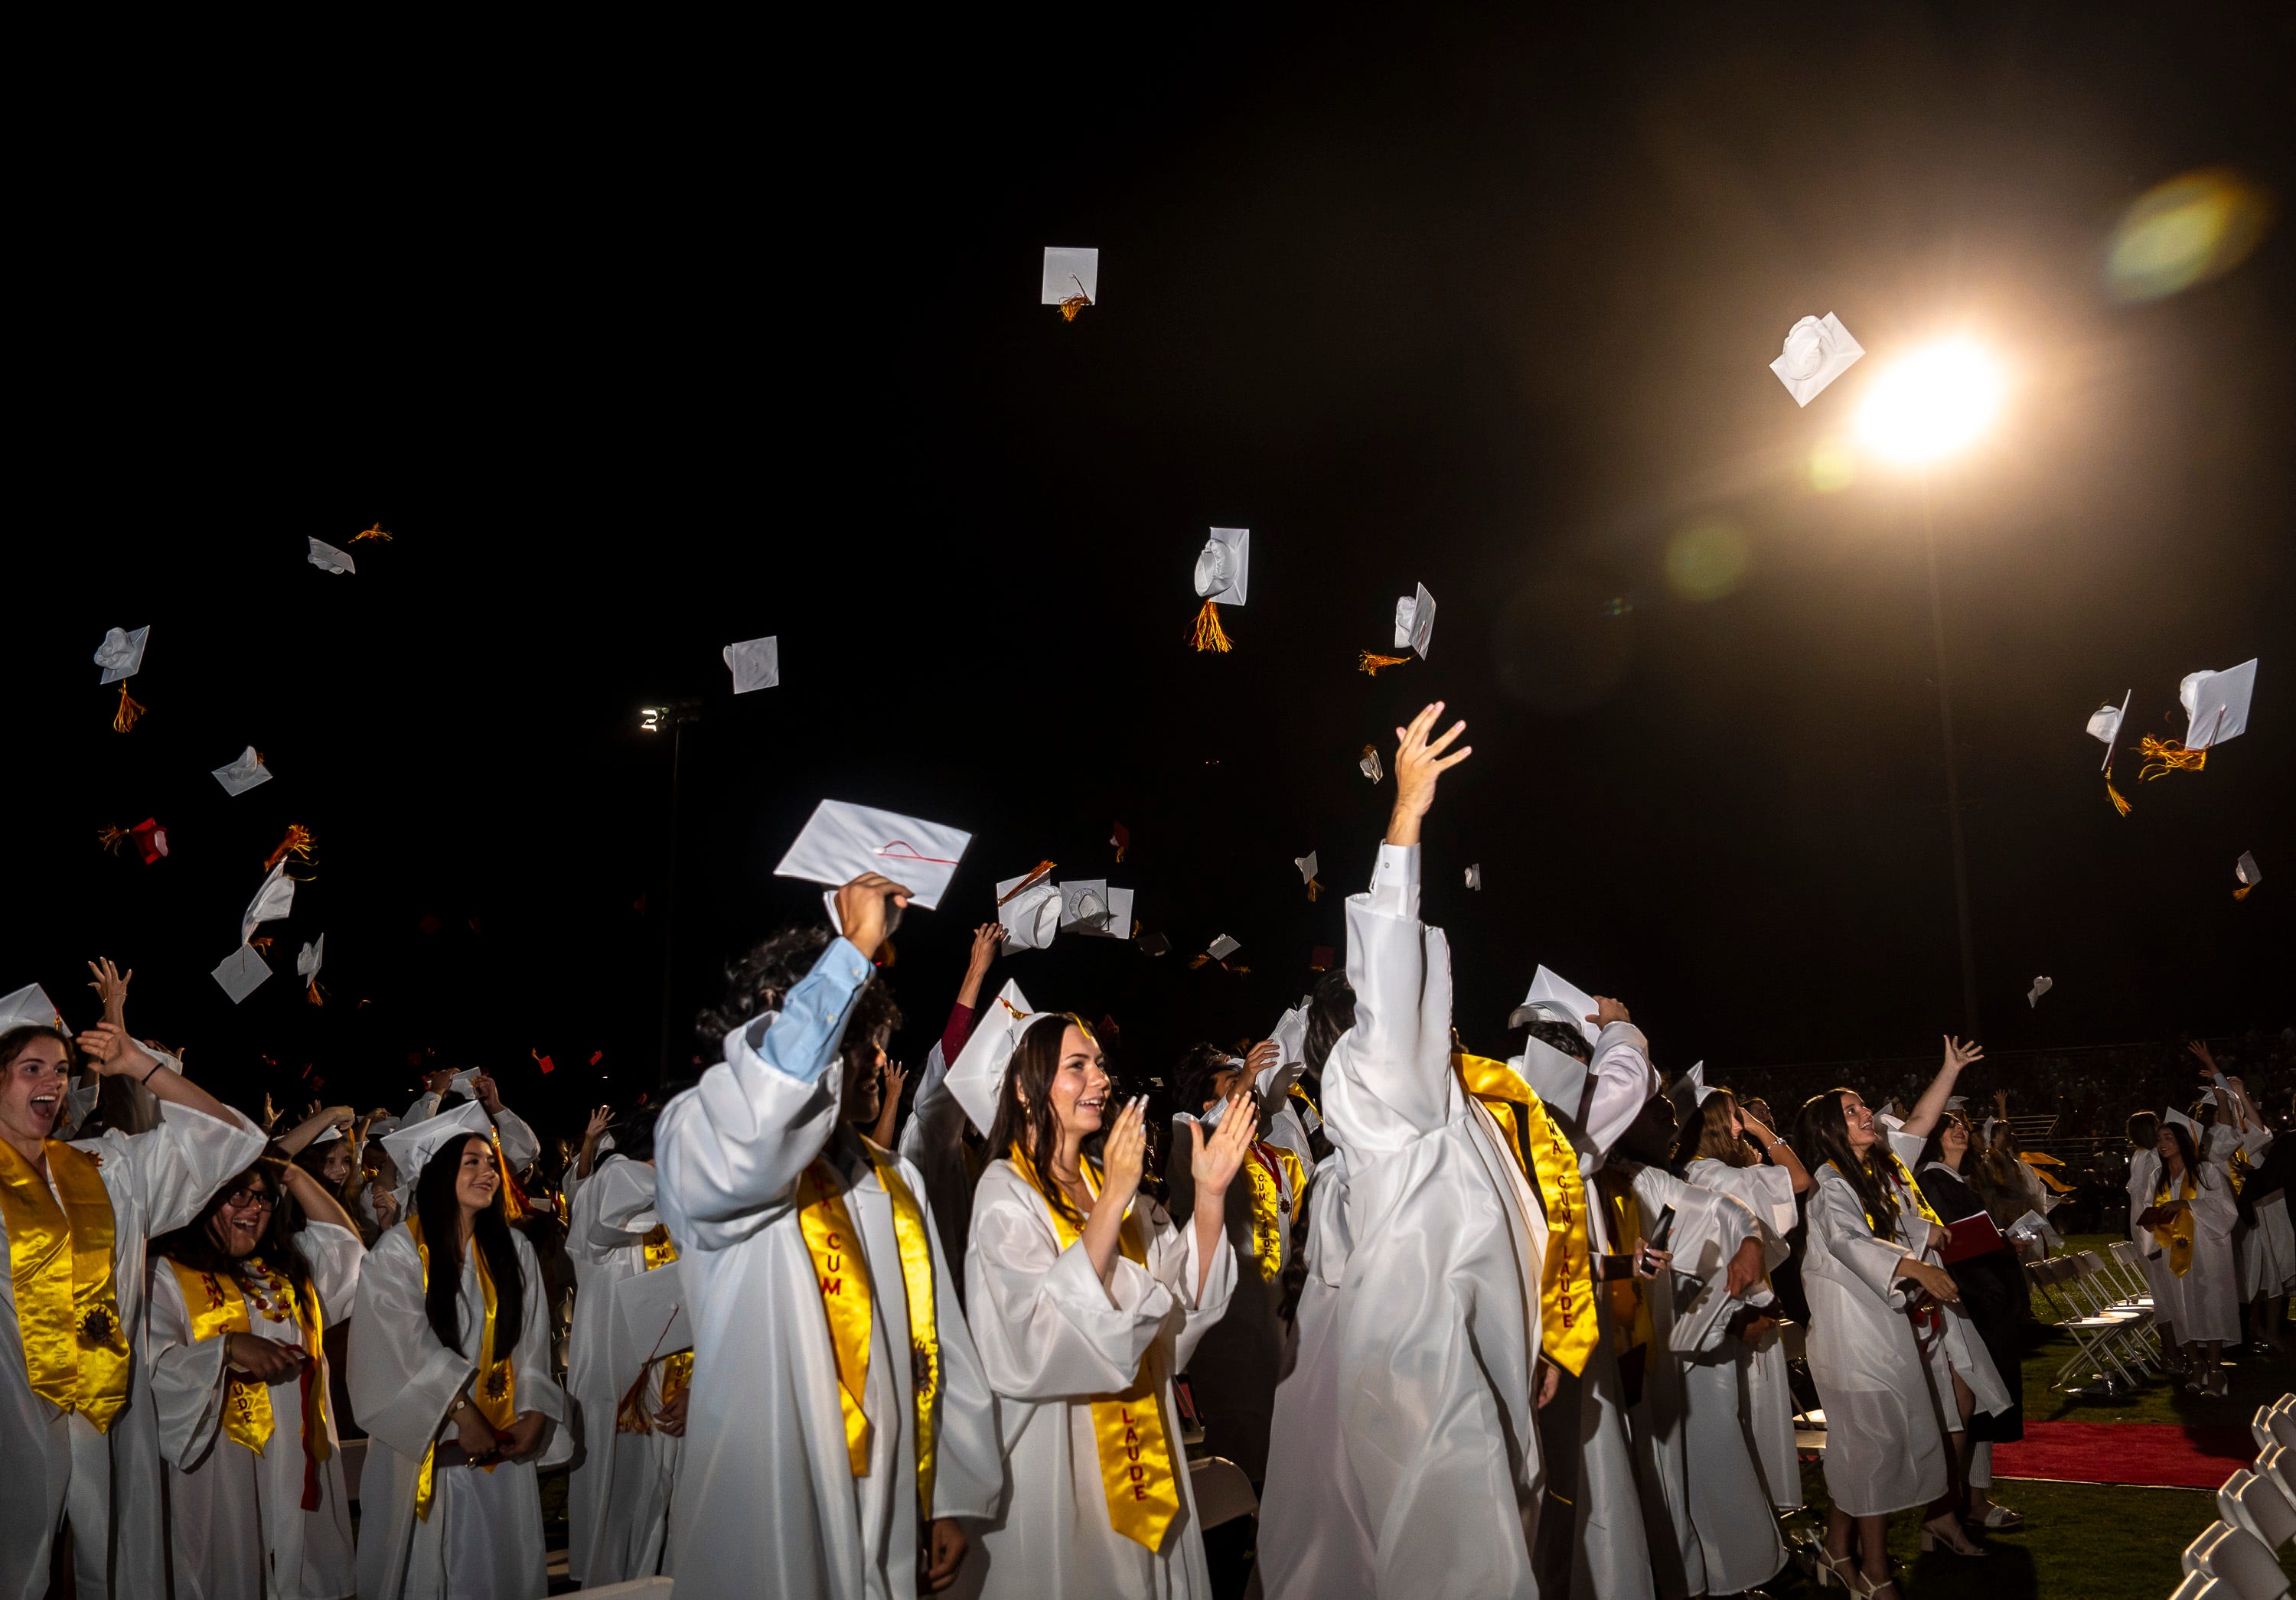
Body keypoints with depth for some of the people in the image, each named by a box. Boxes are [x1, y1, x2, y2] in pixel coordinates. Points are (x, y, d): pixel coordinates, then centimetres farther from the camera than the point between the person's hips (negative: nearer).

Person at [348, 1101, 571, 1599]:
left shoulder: (514, 1250, 4)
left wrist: (535, 1413, -9)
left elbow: (531, 1345, 3)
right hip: (422, 1441, -3)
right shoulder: (397, 1251, -10)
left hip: (501, 1442, 4)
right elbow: (410, 1347, -15)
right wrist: (461, 1413, -19)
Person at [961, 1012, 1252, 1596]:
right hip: (1056, 1453, -6)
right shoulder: (1005, 1192, -12)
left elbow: (1188, 1292, 1)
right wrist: (1111, 1203, -30)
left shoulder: (1112, 1180, 9)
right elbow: (1038, 1338, -26)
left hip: (1142, 1442, 6)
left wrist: (1210, 1192, -13)